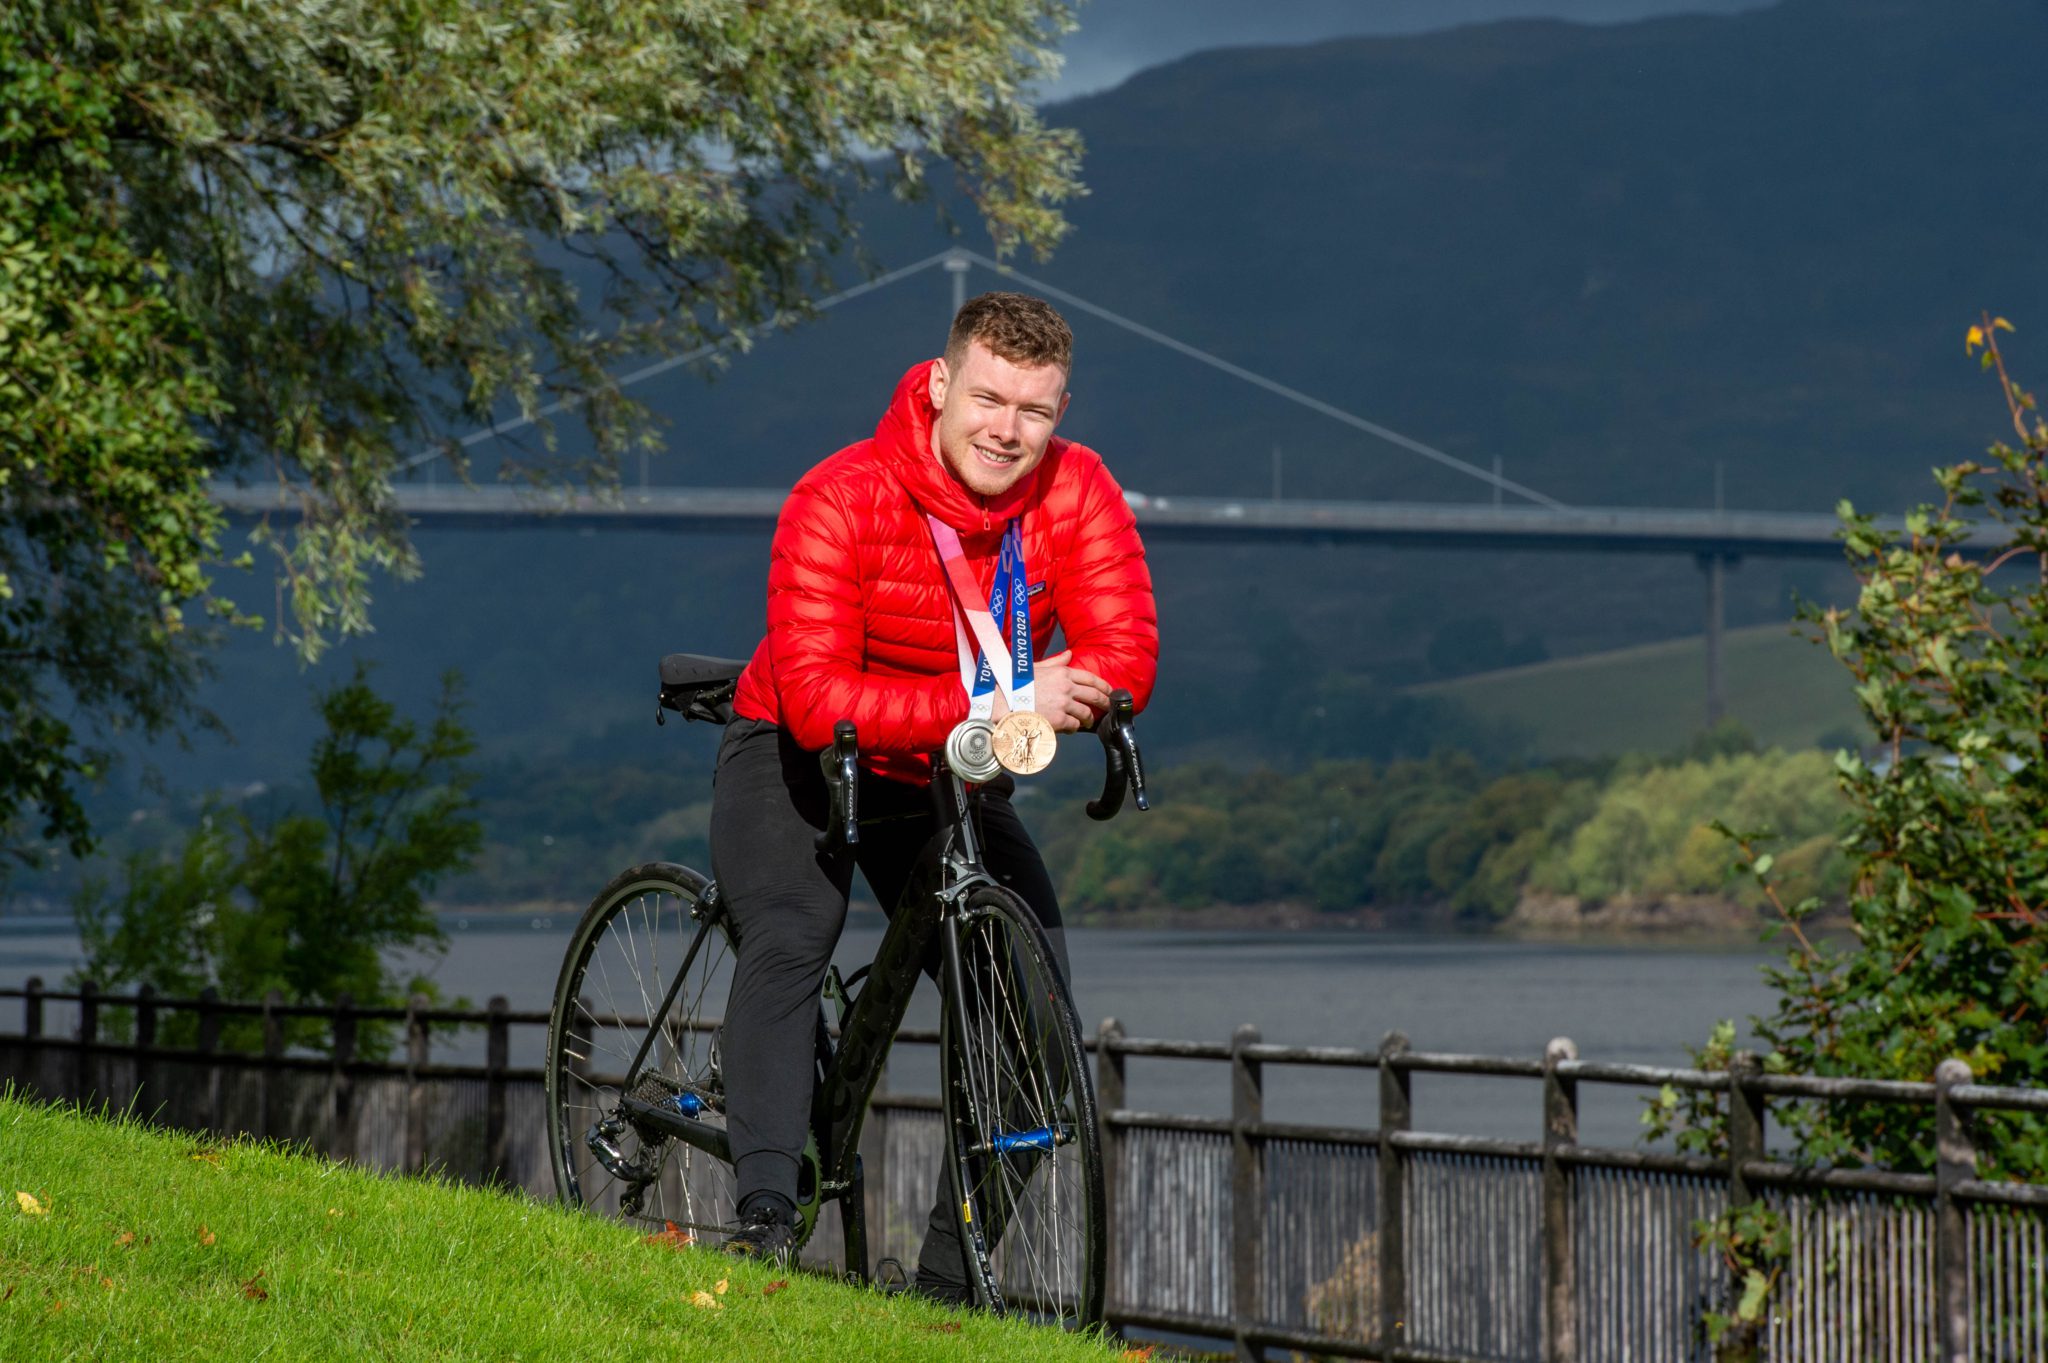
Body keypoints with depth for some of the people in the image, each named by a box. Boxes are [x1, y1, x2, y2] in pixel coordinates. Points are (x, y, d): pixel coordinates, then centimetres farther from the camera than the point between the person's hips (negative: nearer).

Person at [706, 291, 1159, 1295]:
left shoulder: (1077, 492, -16)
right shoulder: (840, 500, -27)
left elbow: (1123, 658, -23)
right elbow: (816, 700, -34)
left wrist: (1027, 712, -40)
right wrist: (991, 708, -43)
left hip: (954, 780, 4)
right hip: (798, 759, -4)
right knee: (791, 939, -30)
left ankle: (947, 1281, -4)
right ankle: (766, 1214, -35)